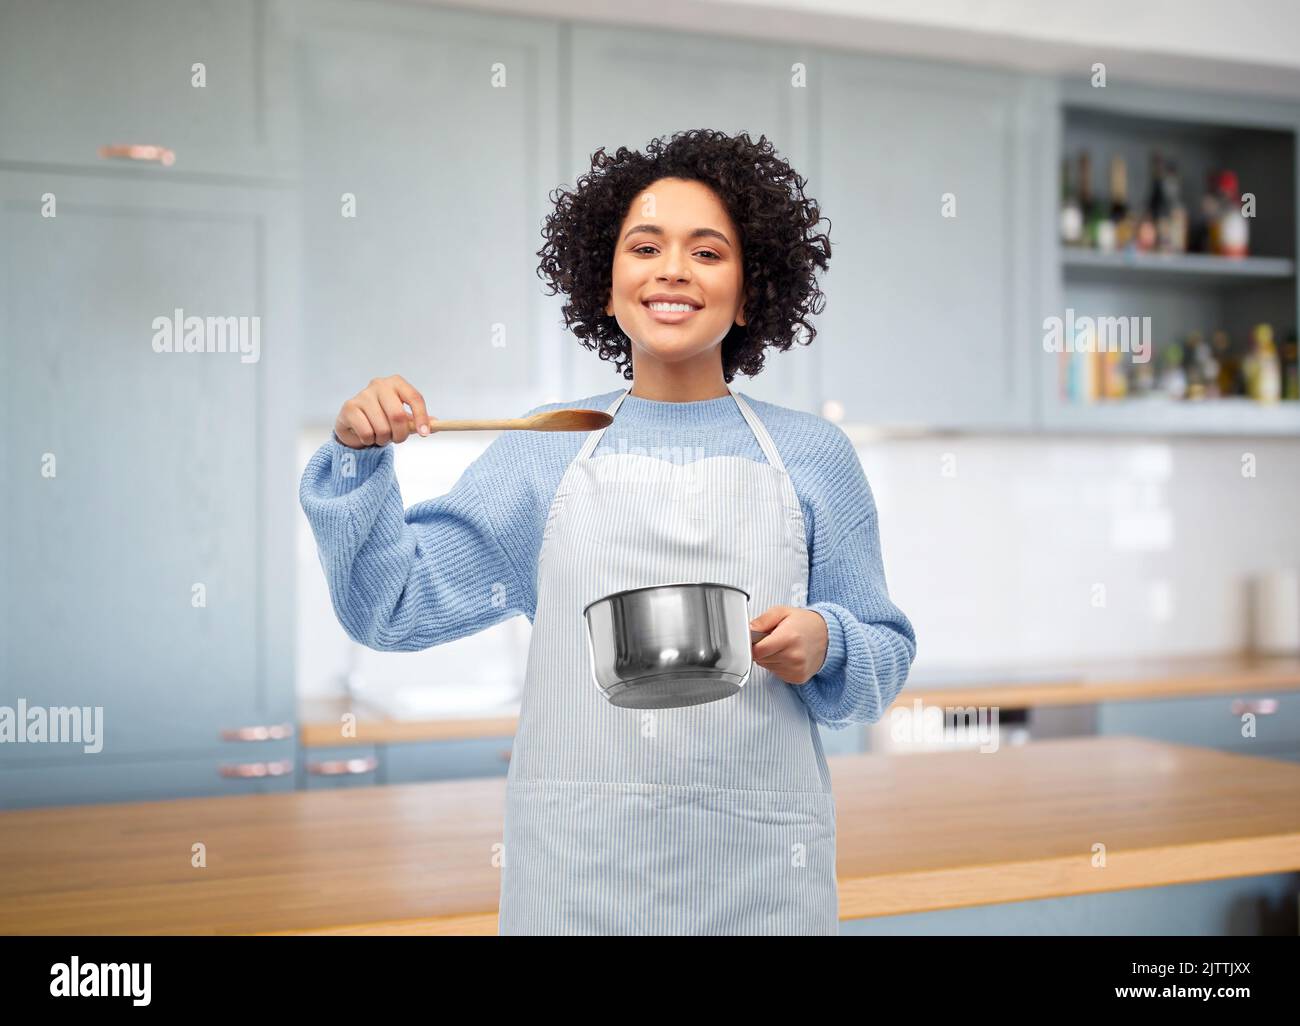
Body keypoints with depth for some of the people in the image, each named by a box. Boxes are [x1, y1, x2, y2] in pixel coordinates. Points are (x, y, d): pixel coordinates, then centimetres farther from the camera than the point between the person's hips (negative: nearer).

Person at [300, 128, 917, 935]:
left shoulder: (813, 455, 4)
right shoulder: (541, 452, 6)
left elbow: (885, 657, 8)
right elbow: (392, 607, 5)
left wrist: (825, 643, -13)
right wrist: (361, 462, -8)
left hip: (757, 867, 0)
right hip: (577, 862, 0)